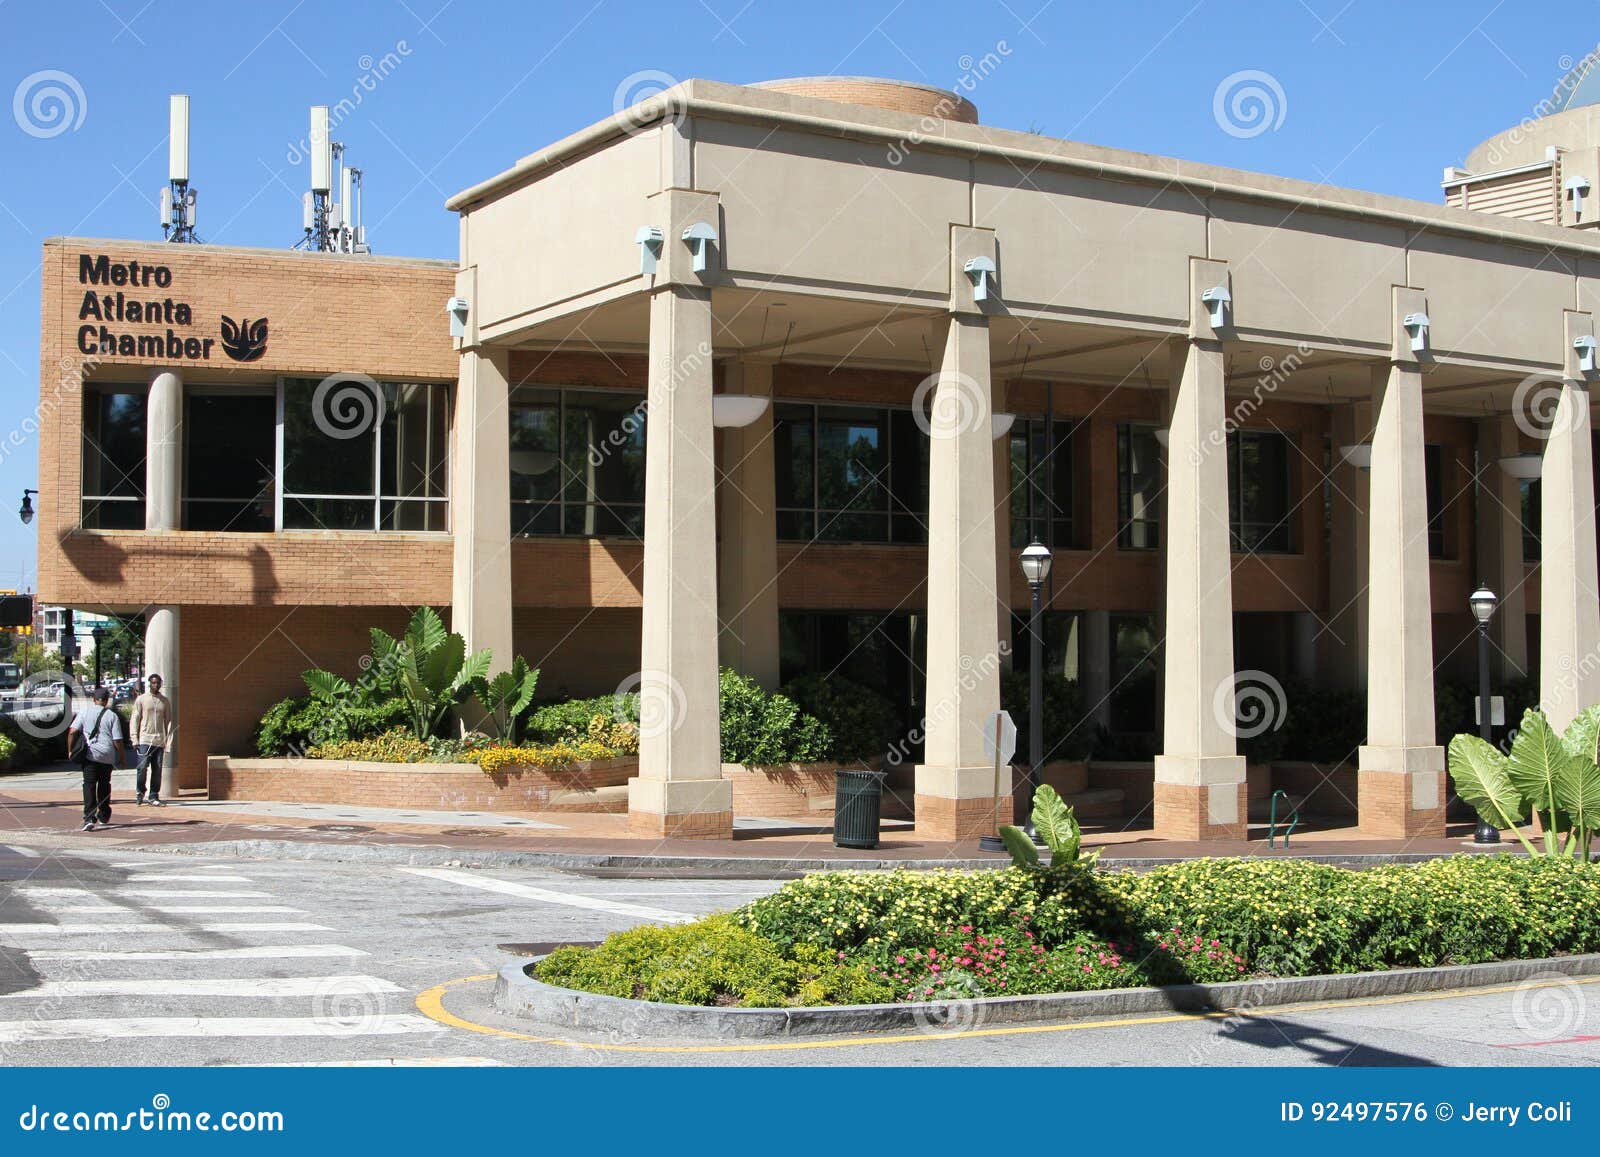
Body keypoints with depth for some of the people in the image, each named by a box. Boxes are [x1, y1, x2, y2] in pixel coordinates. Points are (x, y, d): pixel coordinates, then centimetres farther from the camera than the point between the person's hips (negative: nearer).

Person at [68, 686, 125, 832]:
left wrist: (70, 750, 4)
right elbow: (117, 740, -2)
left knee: (89, 785, -3)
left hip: (90, 754, -1)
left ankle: (89, 818, -18)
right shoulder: (112, 716, 1)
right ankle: (103, 817, 28)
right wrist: (122, 757, 8)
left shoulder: (84, 712, 3)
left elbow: (72, 732, -5)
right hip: (107, 756, 1)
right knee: (104, 785, 17)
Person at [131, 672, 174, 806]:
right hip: (144, 740, -3)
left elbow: (168, 721, 12)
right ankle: (140, 792, 10)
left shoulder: (166, 701, 12)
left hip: (159, 741, 3)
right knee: (142, 767, -10)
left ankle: (153, 797, 6)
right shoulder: (141, 699, 4)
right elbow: (135, 719, 2)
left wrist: (168, 740, 3)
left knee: (157, 770, 1)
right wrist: (135, 740, -5)